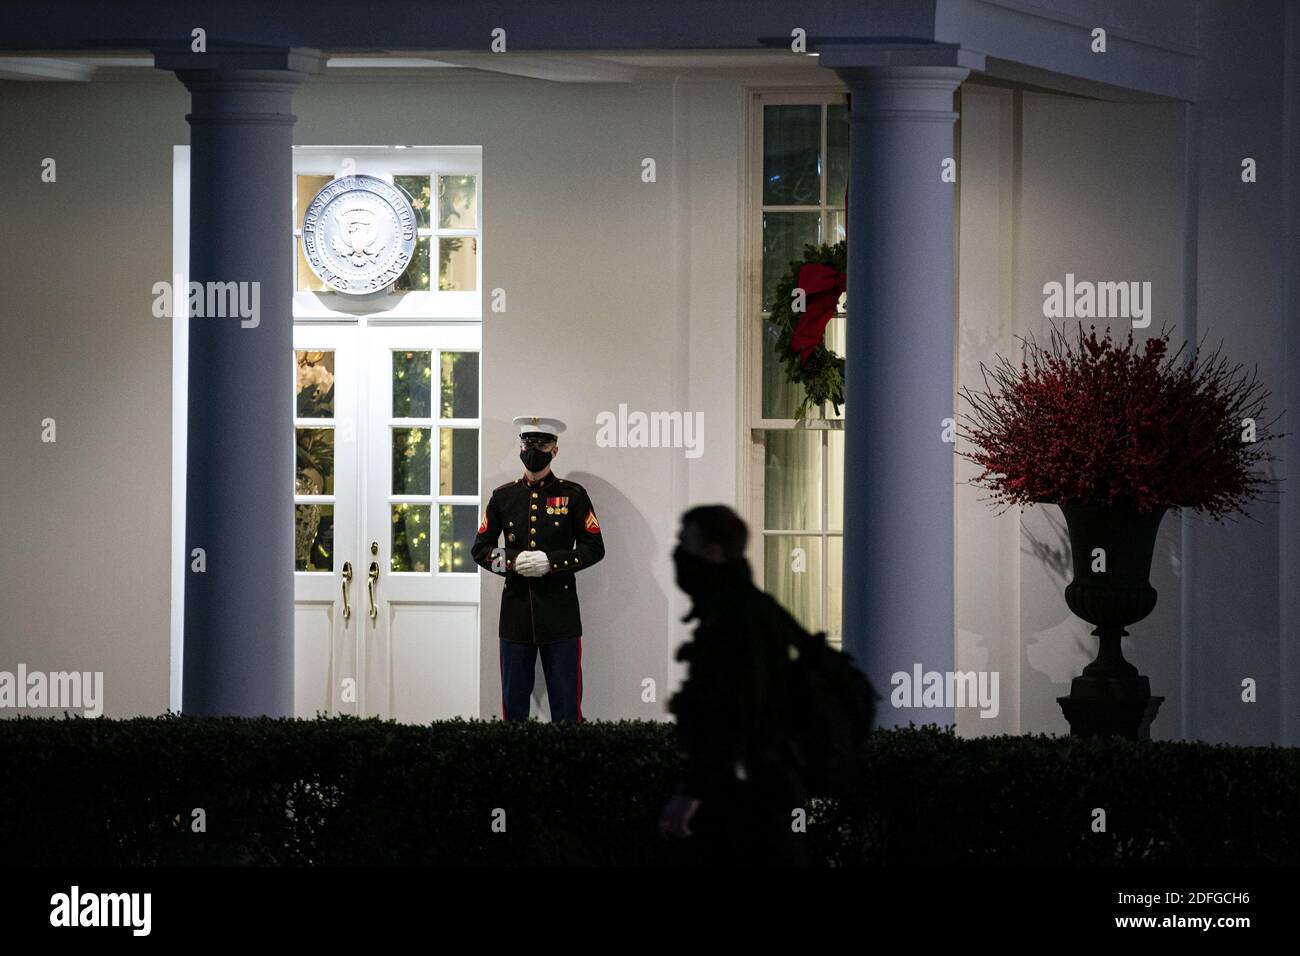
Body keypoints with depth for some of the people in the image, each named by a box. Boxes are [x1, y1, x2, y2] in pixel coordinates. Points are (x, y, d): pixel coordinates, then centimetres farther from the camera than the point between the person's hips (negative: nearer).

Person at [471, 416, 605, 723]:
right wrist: (512, 561, -12)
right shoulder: (503, 496, 8)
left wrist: (551, 561, -14)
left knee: (566, 701, -1)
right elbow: (481, 549, 9)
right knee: (514, 700, 6)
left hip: (560, 615, -2)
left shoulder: (573, 495, 2)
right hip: (516, 614, 2)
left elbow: (594, 547, 1)